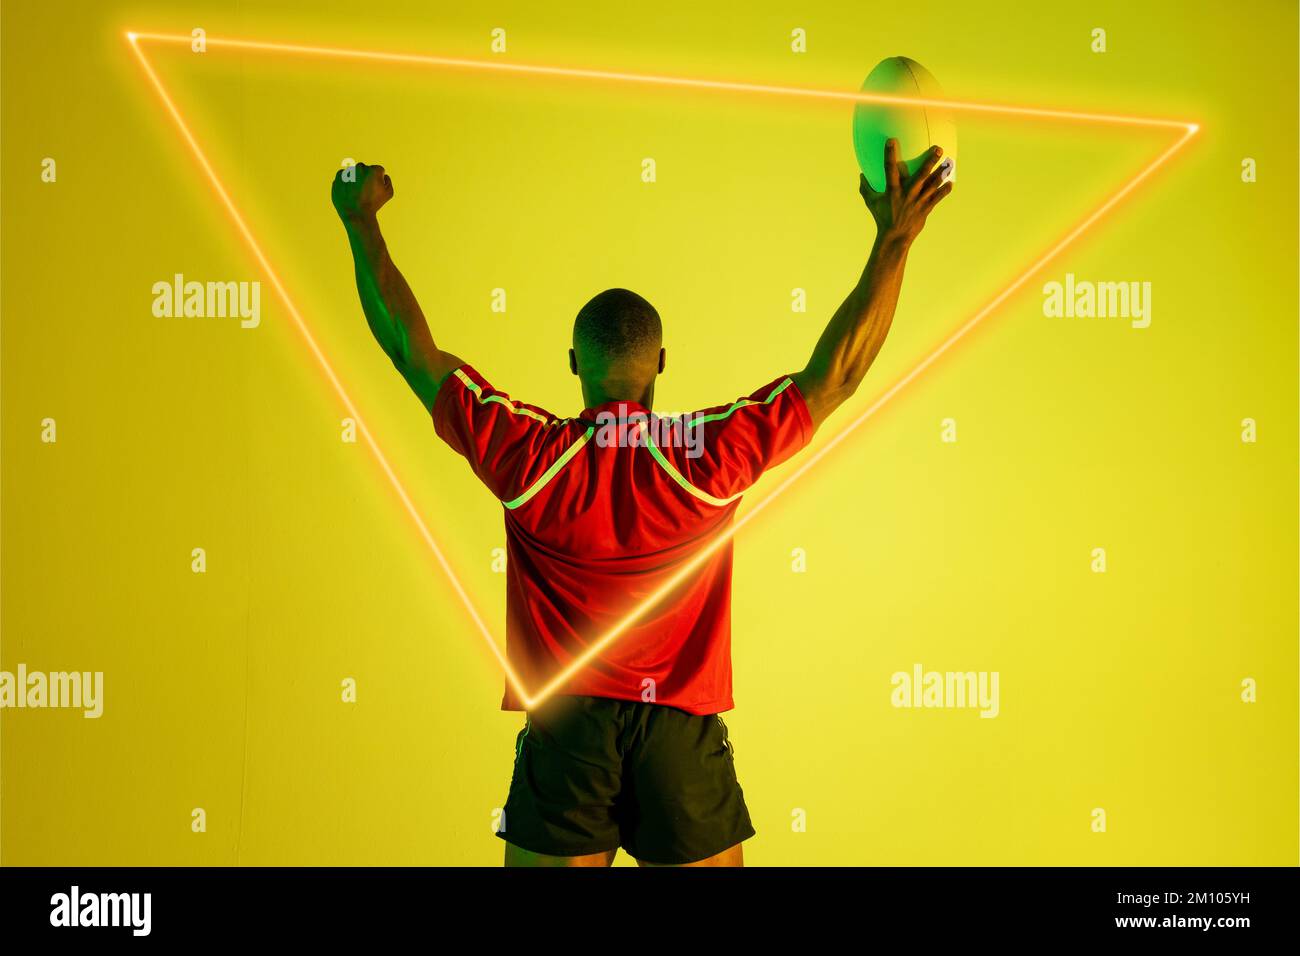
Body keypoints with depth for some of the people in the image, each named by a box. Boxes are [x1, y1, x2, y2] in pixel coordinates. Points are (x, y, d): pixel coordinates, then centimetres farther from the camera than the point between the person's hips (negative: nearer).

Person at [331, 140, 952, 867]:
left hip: (566, 731, 1)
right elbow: (837, 373, -6)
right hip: (681, 730, 0)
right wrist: (896, 238, -4)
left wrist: (363, 224, 10)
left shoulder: (528, 458, -9)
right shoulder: (710, 457, -11)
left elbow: (413, 349, 1)